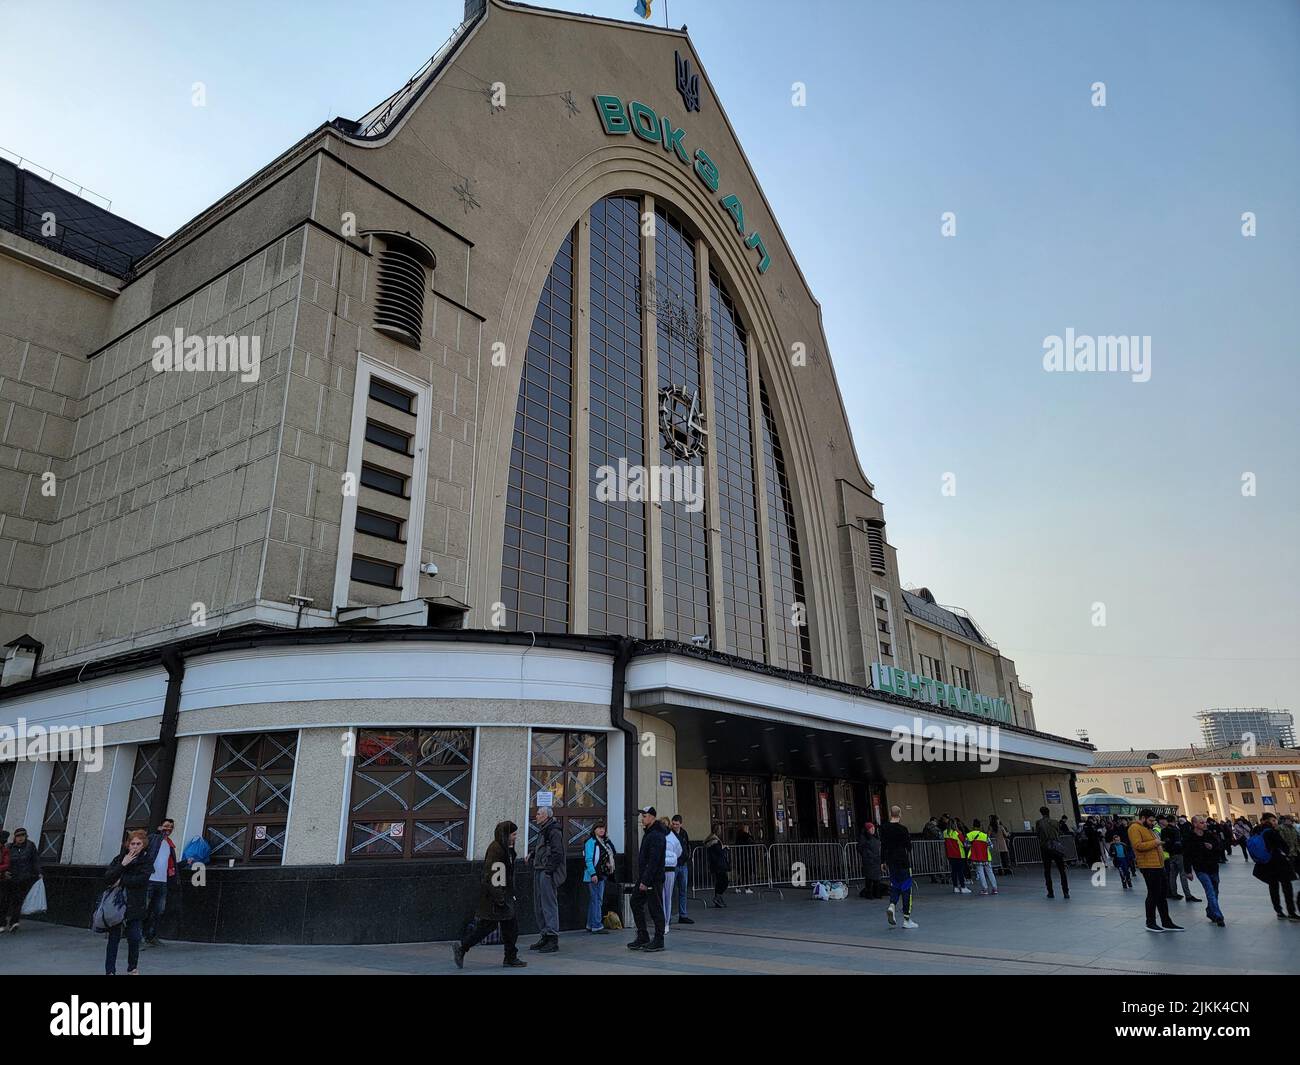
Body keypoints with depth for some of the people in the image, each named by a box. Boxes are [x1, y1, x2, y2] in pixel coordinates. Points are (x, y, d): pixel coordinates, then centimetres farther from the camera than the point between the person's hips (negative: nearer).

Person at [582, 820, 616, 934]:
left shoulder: (605, 842, 16)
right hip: (593, 876, -9)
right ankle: (596, 926, -7)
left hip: (602, 875, 9)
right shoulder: (591, 841, -11)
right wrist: (593, 874, -22)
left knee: (594, 901, 14)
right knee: (596, 900, -9)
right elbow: (588, 859, -18)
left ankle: (590, 925, 21)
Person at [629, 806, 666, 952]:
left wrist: (646, 881, -24)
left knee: (655, 909, -1)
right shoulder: (648, 833, 15)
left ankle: (658, 941, 8)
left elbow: (653, 861, -23)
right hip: (644, 878, 10)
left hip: (653, 880, -10)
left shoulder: (656, 836, -18)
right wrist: (641, 879, 17)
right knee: (636, 903, 12)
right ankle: (642, 937, 20)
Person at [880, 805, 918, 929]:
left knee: (894, 886, 19)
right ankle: (906, 919, 6)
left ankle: (892, 906, -6)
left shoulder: (884, 829, 3)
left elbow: (882, 847, 8)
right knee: (906, 889, 3)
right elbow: (909, 847, -8)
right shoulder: (903, 829, -12)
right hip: (903, 862, -5)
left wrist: (884, 862, 17)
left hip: (891, 863, 5)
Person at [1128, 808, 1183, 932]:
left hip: (1159, 866, 10)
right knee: (1153, 894, -3)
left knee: (1163, 895, 14)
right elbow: (1138, 845, -24)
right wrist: (1154, 843, -17)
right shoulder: (1135, 828, -12)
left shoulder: (1148, 828, 20)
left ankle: (1166, 923, 22)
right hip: (1149, 866, -10)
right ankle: (1150, 923, 8)